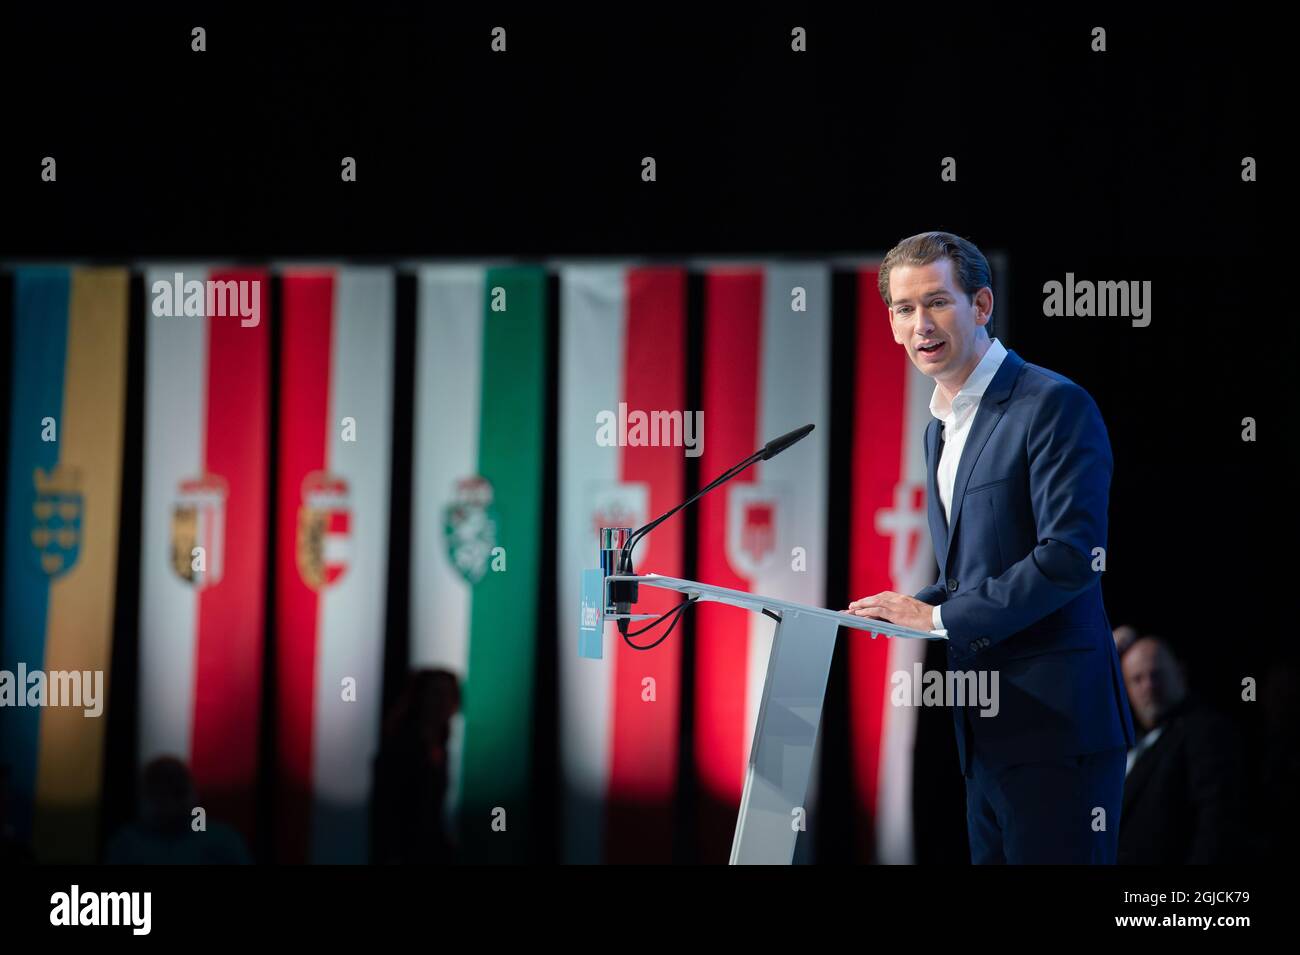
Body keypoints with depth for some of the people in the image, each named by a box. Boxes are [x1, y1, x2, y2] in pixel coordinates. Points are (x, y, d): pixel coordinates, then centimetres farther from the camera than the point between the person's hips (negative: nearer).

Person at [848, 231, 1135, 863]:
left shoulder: (1054, 405, -10)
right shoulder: (941, 427, 19)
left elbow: (1072, 555, -20)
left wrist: (938, 617, -17)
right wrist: (899, 614, 6)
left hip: (1053, 723, -9)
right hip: (987, 731, 9)